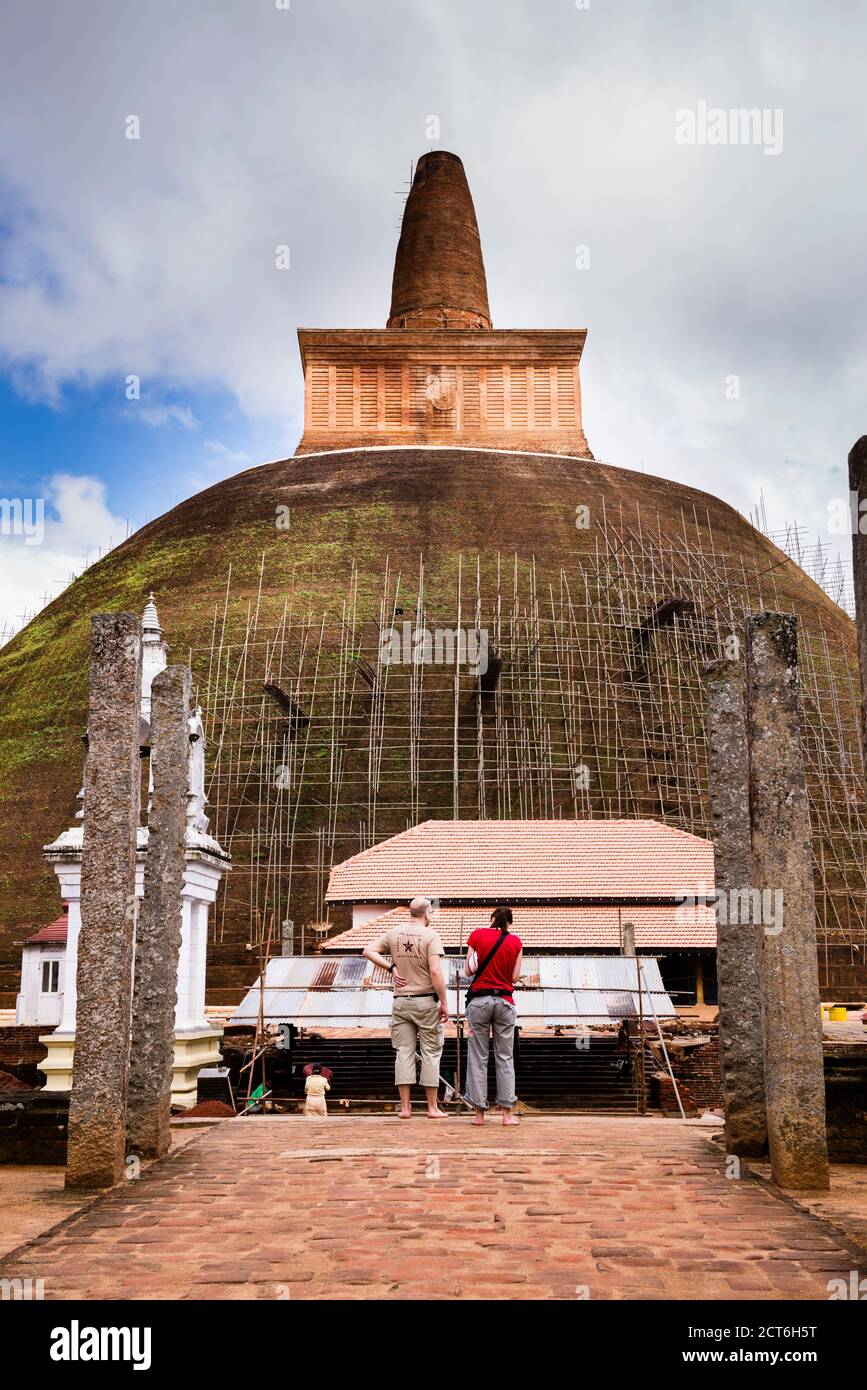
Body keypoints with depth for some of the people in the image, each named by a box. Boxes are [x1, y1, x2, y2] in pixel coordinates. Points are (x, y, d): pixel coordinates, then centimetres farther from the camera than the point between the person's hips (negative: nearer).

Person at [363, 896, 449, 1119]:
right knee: (430, 1053, 5)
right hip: (426, 1001, -4)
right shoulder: (430, 935, -11)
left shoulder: (394, 933, 3)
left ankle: (405, 1107, 7)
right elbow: (435, 972, -18)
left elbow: (369, 951, 5)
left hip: (401, 1002, 4)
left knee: (403, 1052, 7)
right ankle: (433, 1107, 9)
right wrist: (444, 1003, -12)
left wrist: (391, 967, 3)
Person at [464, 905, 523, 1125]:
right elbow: (515, 977, 3)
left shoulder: (477, 935, 1)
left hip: (479, 999, -1)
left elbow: (469, 970, 2)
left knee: (478, 1057, 3)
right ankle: (507, 1113, 3)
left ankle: (479, 1112, 2)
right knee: (505, 1058, 5)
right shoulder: (515, 941, 3)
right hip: (504, 1001, 1)